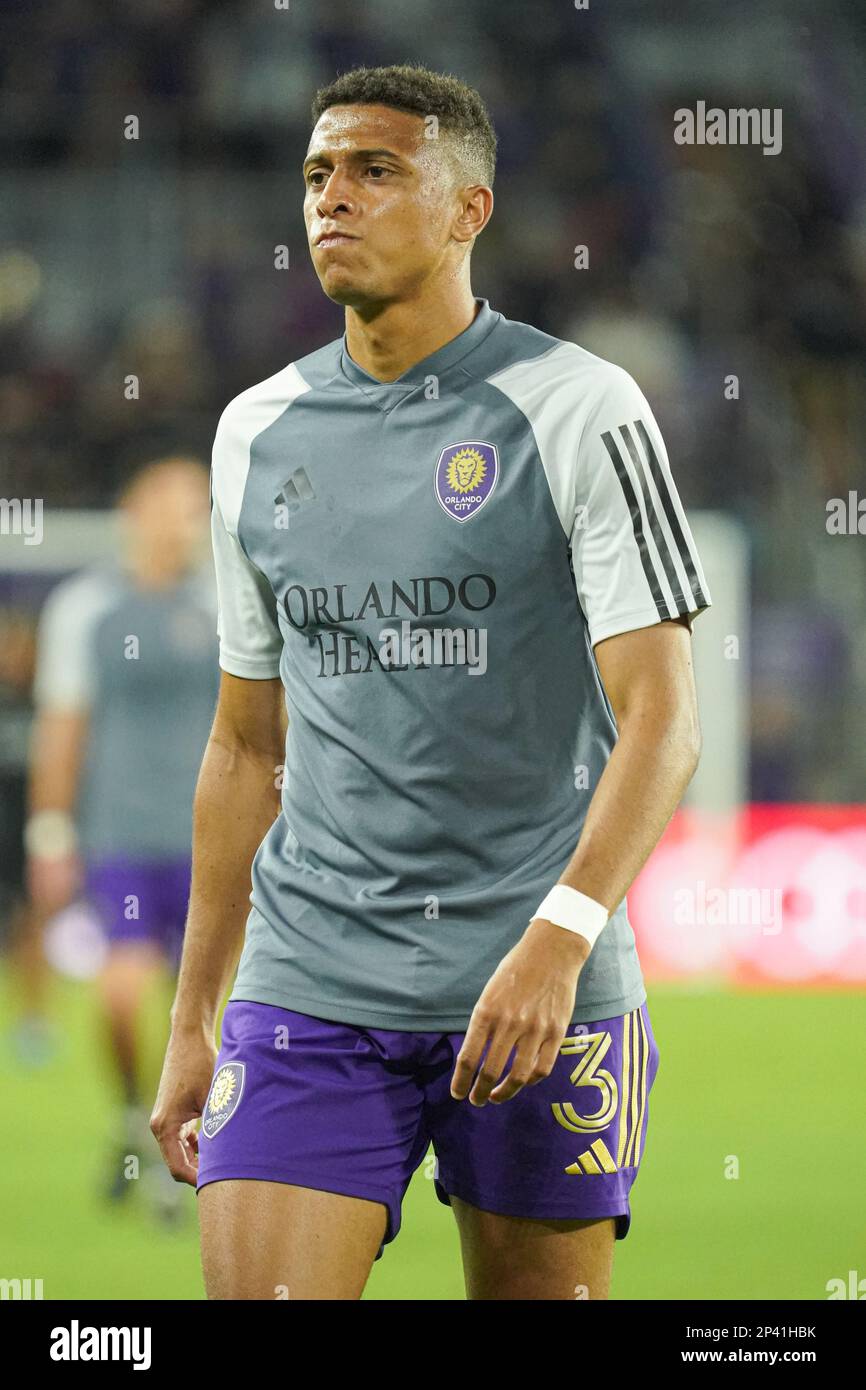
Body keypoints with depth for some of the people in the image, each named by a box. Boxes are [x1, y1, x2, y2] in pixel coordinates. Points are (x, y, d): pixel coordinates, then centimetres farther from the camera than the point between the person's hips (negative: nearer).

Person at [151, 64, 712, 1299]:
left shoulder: (578, 409, -3)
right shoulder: (257, 432, 12)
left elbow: (659, 718, -10)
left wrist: (559, 938, -24)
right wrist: (192, 1020, 17)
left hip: (540, 992, -3)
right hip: (309, 987, 3)